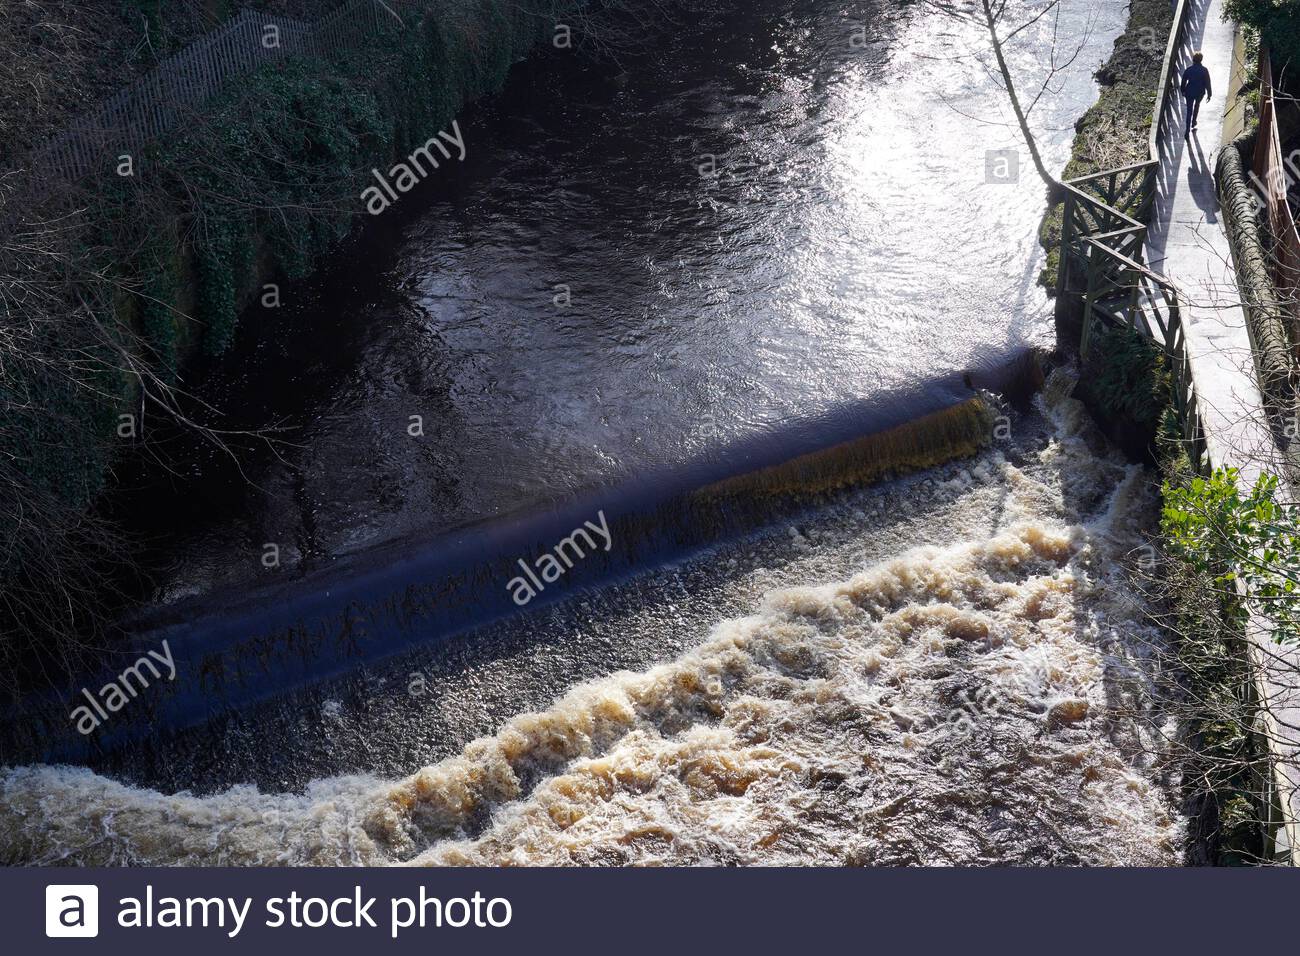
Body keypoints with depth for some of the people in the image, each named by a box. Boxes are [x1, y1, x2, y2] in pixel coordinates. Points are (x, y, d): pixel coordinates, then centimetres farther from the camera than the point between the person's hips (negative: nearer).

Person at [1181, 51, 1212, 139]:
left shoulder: (1188, 70, -14)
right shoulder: (1204, 70, -16)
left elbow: (1183, 82, -2)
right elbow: (1207, 83, -9)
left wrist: (1183, 91, 15)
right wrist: (1209, 94, 3)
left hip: (1189, 92, 0)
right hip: (1200, 92, 0)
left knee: (1189, 111, 6)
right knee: (1197, 105, 31)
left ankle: (1187, 130, 1)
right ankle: (1193, 122, 45)